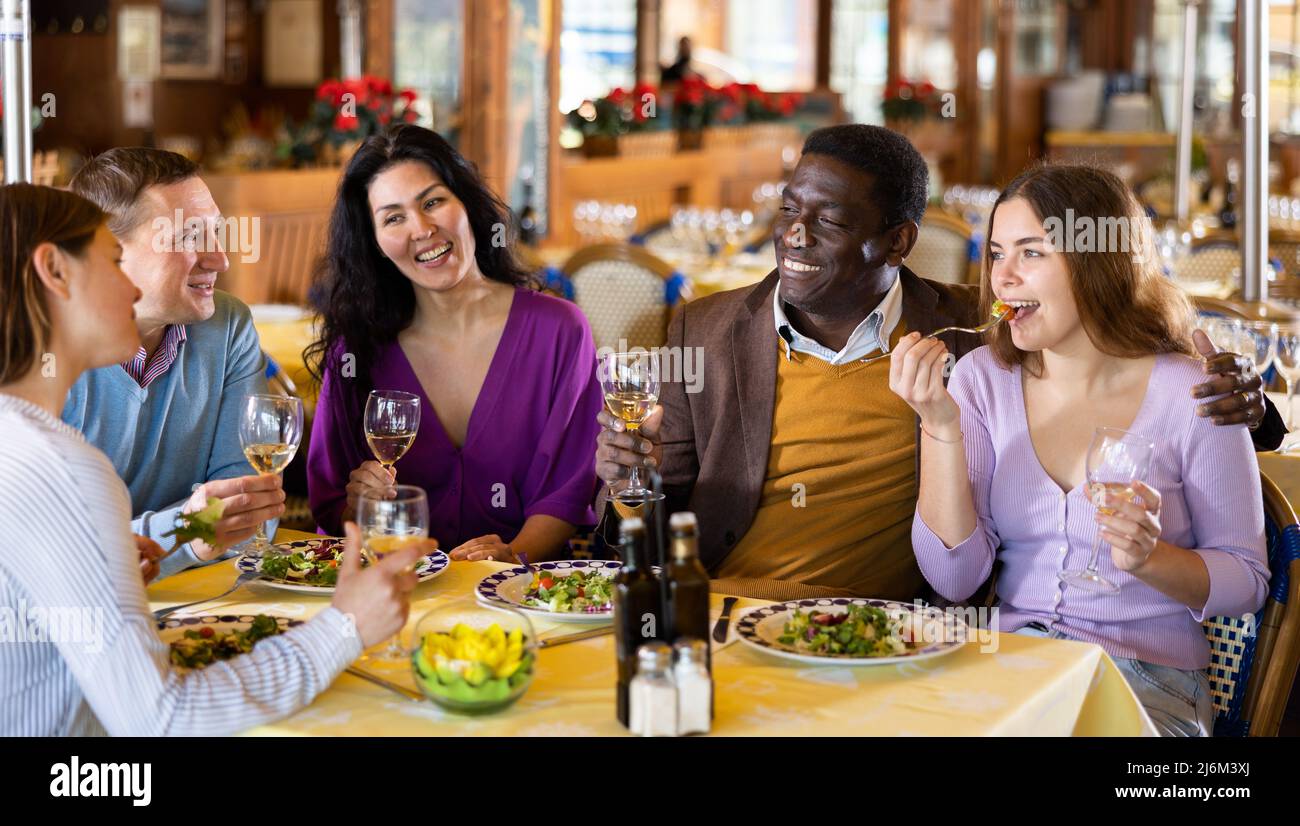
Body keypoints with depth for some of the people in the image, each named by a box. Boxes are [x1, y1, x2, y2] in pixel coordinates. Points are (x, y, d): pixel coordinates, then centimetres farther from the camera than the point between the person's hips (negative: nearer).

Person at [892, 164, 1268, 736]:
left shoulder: (1190, 394, -6)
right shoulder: (981, 379, 3)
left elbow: (1246, 578, 3)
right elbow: (954, 579, -5)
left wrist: (1150, 557, -17)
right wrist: (940, 427, -15)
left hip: (1148, 676, -2)